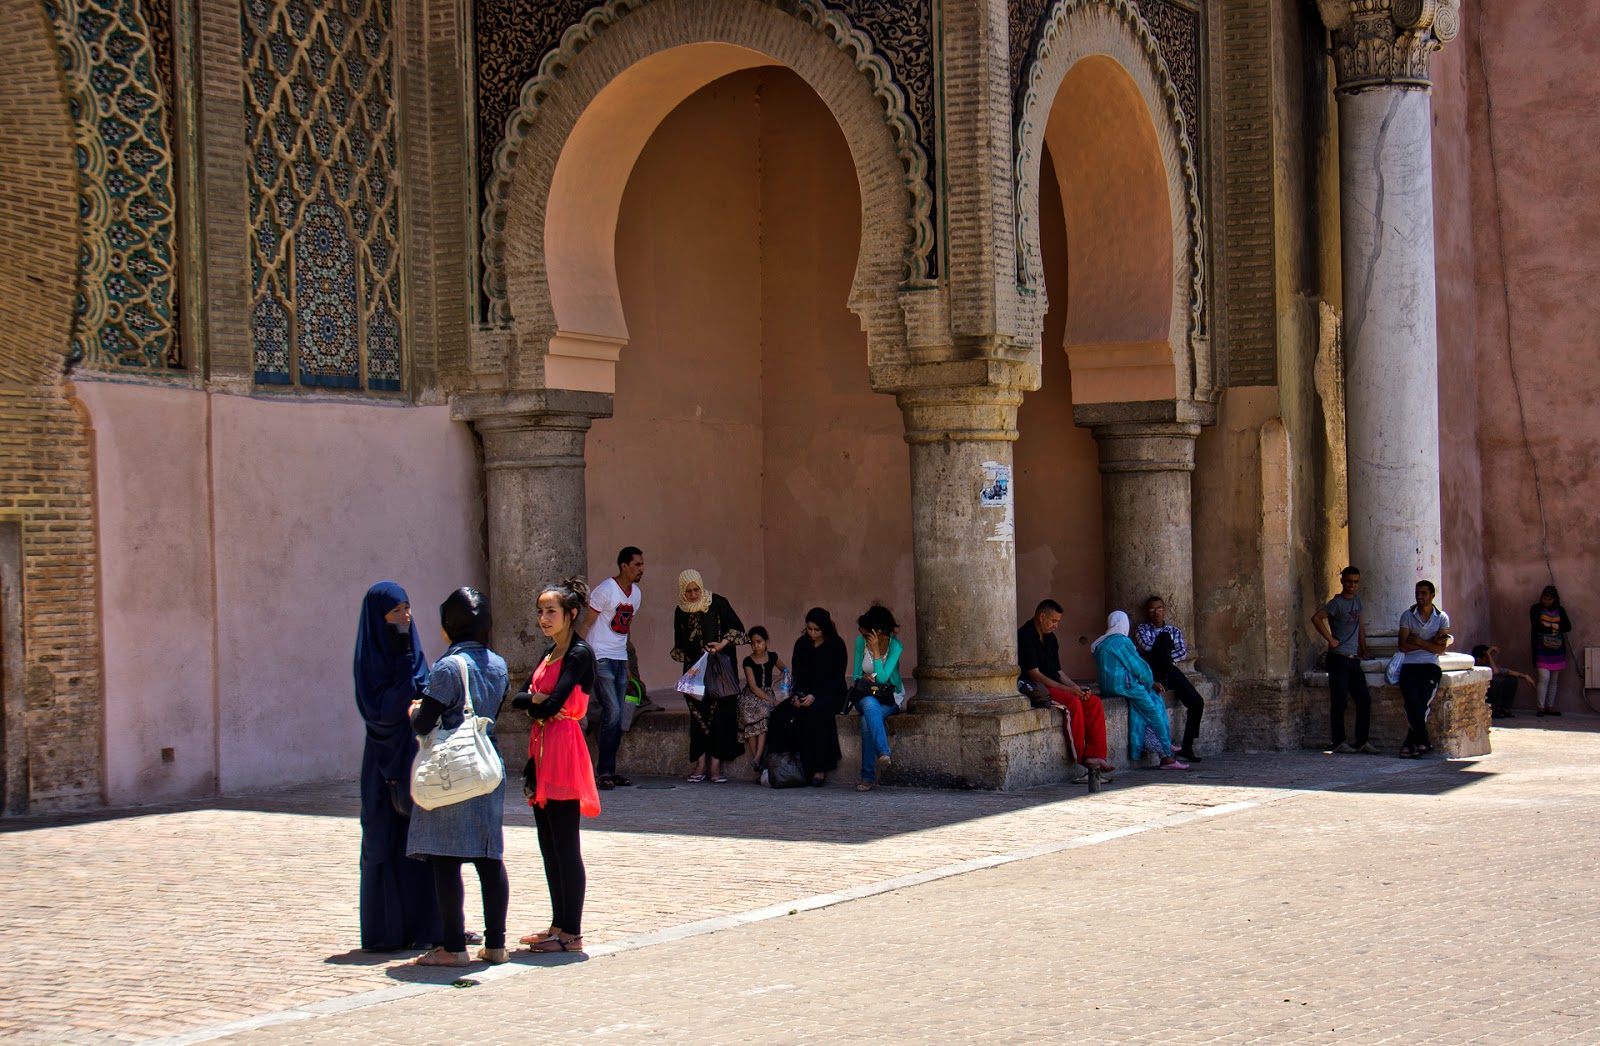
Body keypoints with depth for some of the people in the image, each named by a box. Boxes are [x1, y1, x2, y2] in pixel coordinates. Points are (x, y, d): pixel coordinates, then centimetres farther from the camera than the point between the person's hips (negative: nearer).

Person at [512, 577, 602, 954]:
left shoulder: (580, 653, -10)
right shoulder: (551, 653, 17)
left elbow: (554, 704, -18)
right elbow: (518, 698, 11)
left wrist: (535, 704, 1)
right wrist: (537, 700, -9)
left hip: (564, 751, -9)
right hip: (542, 748, 9)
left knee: (565, 845, -6)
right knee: (549, 845, 12)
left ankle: (572, 933, -3)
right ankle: (559, 925, 19)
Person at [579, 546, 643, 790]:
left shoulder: (636, 593, 12)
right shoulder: (605, 590, -11)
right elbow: (585, 625, -9)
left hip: (620, 660, 8)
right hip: (601, 659, -7)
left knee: (616, 717, 6)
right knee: (612, 712, -13)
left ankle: (609, 771, 10)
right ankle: (605, 771, -7)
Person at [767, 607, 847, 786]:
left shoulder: (836, 645, -3)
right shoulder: (802, 644, 11)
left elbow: (837, 677, -8)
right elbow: (798, 674, 12)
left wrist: (815, 696, -20)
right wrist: (797, 695, -9)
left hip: (831, 694, -5)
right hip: (805, 693, 5)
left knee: (817, 713, -37)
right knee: (781, 713, -23)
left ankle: (820, 769, -35)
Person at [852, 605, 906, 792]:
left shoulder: (895, 647, -14)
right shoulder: (861, 642, -2)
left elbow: (882, 678, -24)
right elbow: (855, 676, 6)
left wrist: (876, 651, -25)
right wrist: (864, 678, -18)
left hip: (891, 697, -2)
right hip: (866, 696, 2)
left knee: (867, 721, -36)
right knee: (870, 705, -39)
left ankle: (868, 776, -36)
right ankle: (883, 753, -56)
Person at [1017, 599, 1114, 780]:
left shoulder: (1050, 638, 18)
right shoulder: (1025, 636, -10)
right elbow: (1034, 674, -16)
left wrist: (1077, 688, 1)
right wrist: (1067, 689, -18)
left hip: (1055, 686, 9)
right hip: (1036, 689, -9)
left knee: (1094, 702, -12)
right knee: (1073, 703, -31)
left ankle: (1094, 755, -20)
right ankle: (1079, 760, -25)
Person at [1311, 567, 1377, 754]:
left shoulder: (1356, 600, 15)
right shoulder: (1337, 603, -9)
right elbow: (1316, 618, -23)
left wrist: (1363, 649, 25)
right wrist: (1331, 640, -20)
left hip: (1354, 660, 8)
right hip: (1338, 659, -8)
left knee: (1364, 700, 6)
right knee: (1339, 701, -4)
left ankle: (1362, 741, 12)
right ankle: (1338, 742, 1)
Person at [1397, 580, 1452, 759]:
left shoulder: (1442, 618, 10)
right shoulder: (1407, 616, 11)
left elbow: (1441, 649, 1)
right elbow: (1403, 645, 1)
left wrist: (1418, 642, -4)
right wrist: (1431, 643, -1)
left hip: (1430, 665, 0)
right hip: (1409, 665, 0)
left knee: (1424, 700, -24)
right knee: (1412, 700, -25)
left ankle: (1410, 743, -17)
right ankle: (1422, 742, -22)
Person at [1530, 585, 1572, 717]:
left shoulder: (1560, 610, 10)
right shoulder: (1536, 609, 0)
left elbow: (1568, 627, 0)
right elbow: (1536, 626, -13)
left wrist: (1549, 625, -10)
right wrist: (1555, 627, -8)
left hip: (1556, 650, 4)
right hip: (1542, 650, -4)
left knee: (1554, 680, 7)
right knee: (1544, 678, -14)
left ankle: (1550, 707, 14)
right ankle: (1540, 707, -9)